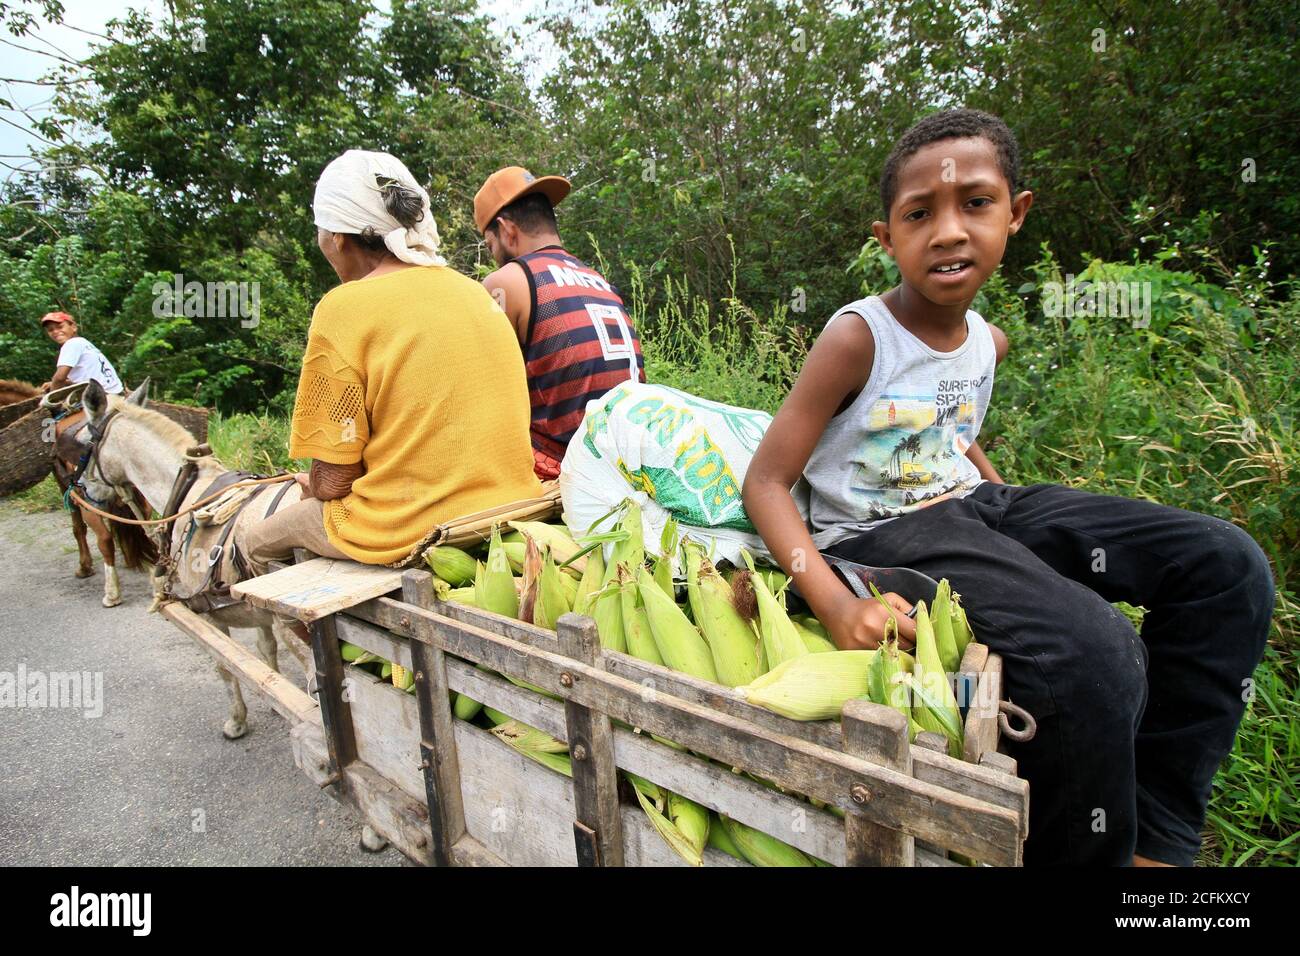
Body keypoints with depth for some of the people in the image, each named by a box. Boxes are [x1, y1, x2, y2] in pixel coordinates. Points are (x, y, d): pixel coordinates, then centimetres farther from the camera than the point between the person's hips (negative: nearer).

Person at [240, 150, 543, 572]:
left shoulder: (344, 308, -12)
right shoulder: (474, 291, 7)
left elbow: (332, 481, -10)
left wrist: (313, 487, 14)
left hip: (410, 533, -6)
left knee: (256, 543, 21)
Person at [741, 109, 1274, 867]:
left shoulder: (988, 342, 6)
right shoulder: (856, 338, -15)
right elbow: (765, 483, -17)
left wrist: (1007, 496, 11)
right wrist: (834, 602, -31)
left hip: (973, 503, 8)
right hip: (879, 533, -8)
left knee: (1227, 565, -1)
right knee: (1091, 653, -31)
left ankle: (1157, 825, 3)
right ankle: (1083, 845, 0)